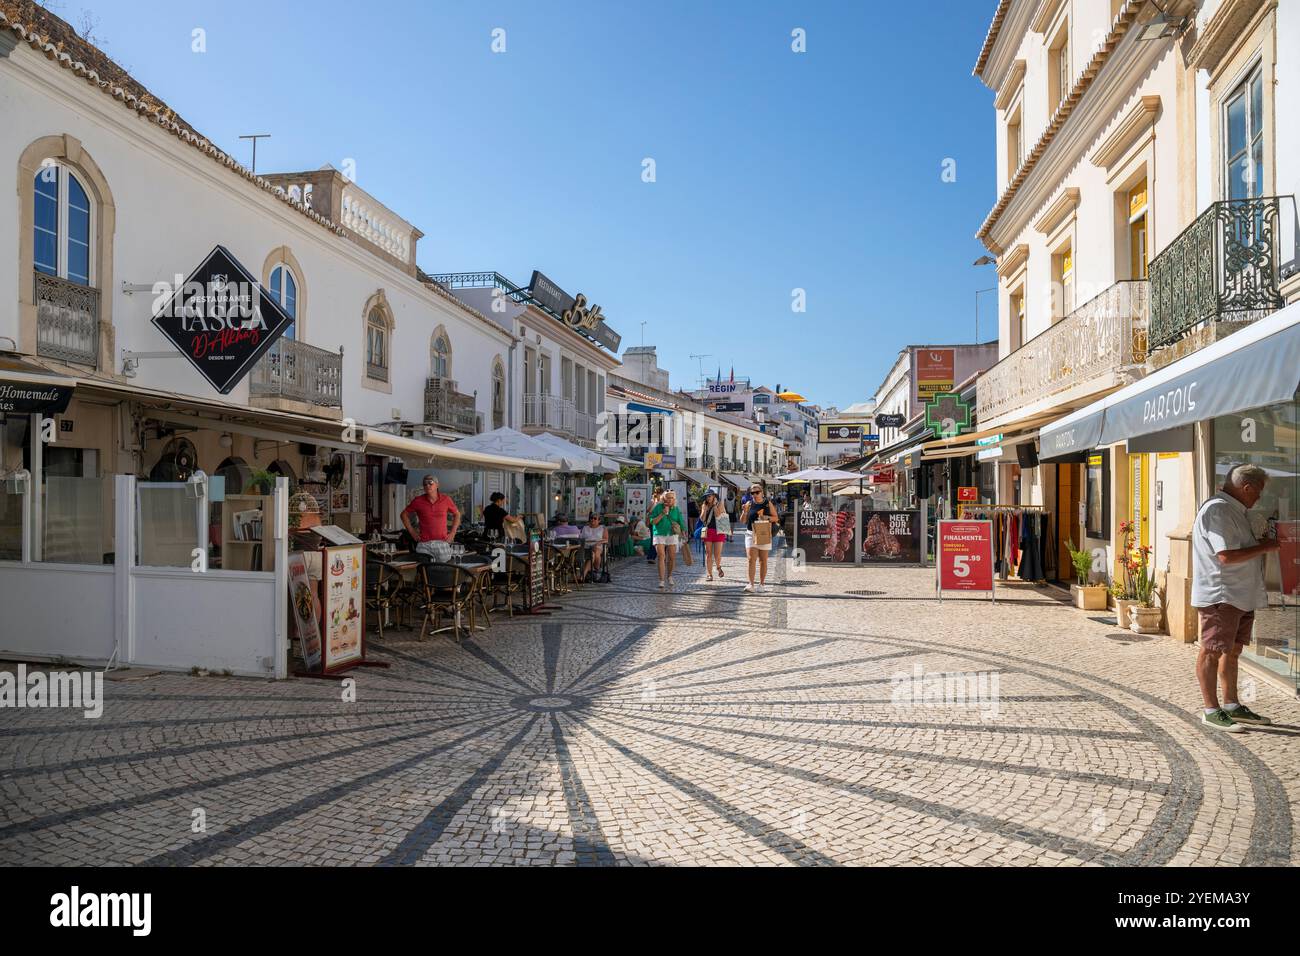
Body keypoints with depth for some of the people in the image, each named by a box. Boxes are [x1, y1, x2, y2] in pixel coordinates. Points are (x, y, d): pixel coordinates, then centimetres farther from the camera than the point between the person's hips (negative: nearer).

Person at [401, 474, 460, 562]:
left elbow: (457, 514, 17)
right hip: (424, 544, 0)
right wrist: (412, 532, 7)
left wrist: (453, 533, 9)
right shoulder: (418, 501, 1)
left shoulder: (446, 499, 4)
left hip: (442, 542, 0)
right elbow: (404, 514, 14)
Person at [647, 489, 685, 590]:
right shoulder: (658, 507, -3)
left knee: (672, 557, 5)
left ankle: (669, 576, 31)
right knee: (661, 556, -14)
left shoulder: (676, 509, 4)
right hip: (659, 534, -2)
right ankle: (661, 580, -15)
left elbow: (681, 523, 6)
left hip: (672, 535, 2)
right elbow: (652, 522, -5)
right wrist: (662, 514, -16)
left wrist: (683, 532, -9)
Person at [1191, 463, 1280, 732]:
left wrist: (1264, 545, 11)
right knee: (1212, 651, -3)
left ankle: (1232, 706, 27)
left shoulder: (1236, 511, 17)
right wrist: (1264, 547, -13)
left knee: (1232, 650, 17)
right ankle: (1211, 711, 3)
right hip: (1219, 596, -11)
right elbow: (1227, 556, -23)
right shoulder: (1217, 510, -16)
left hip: (1241, 596, 11)